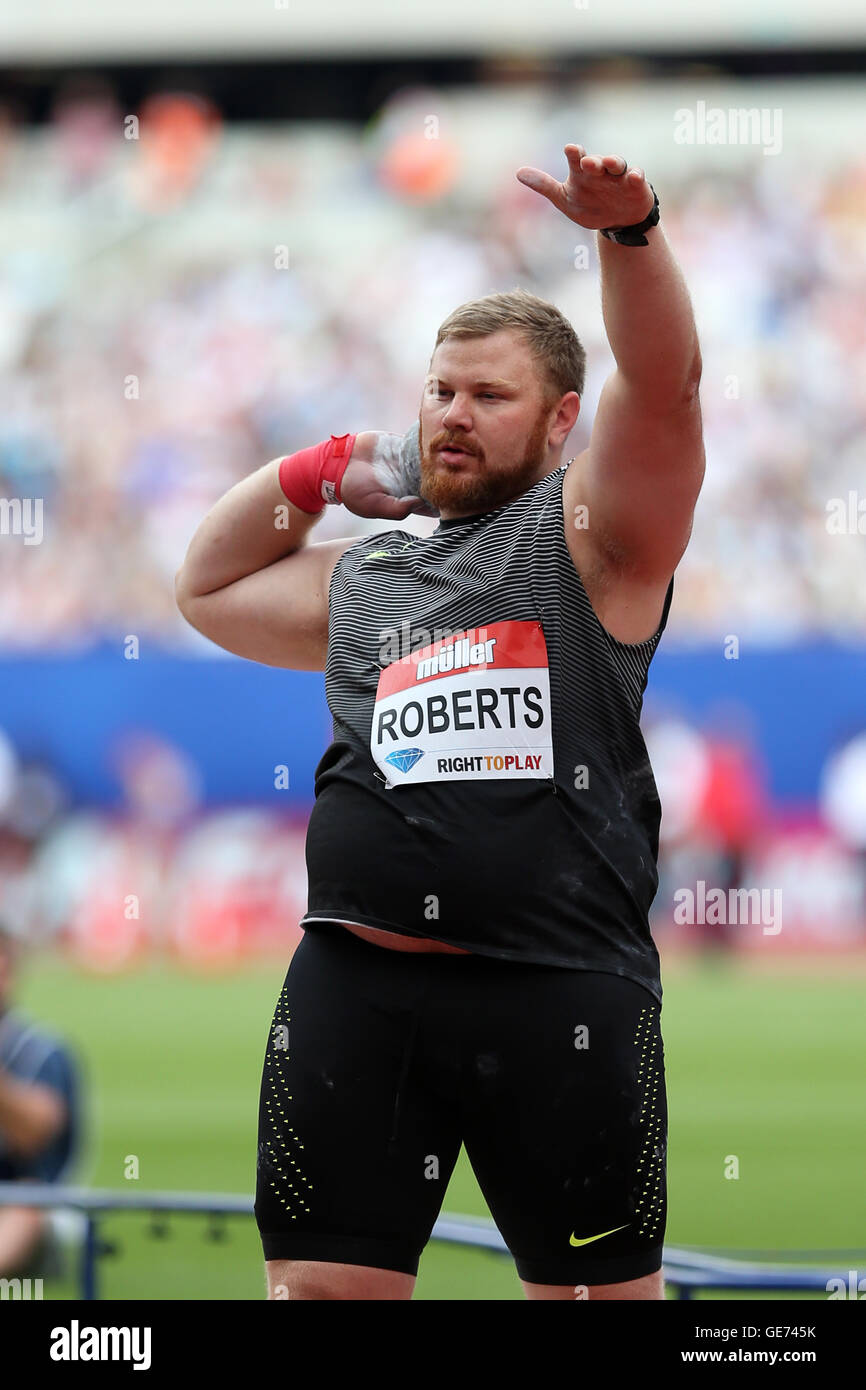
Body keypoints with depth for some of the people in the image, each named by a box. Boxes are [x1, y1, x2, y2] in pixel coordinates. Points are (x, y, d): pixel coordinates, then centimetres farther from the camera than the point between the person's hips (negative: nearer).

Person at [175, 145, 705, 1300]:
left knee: (602, 1291, 1)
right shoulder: (363, 578, 23)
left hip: (559, 989, -5)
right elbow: (208, 587, 39)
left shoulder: (588, 533, 7)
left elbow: (663, 381, -10)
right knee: (318, 1286, 2)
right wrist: (321, 472, 26)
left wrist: (629, 231, -26)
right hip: (356, 982, 5)